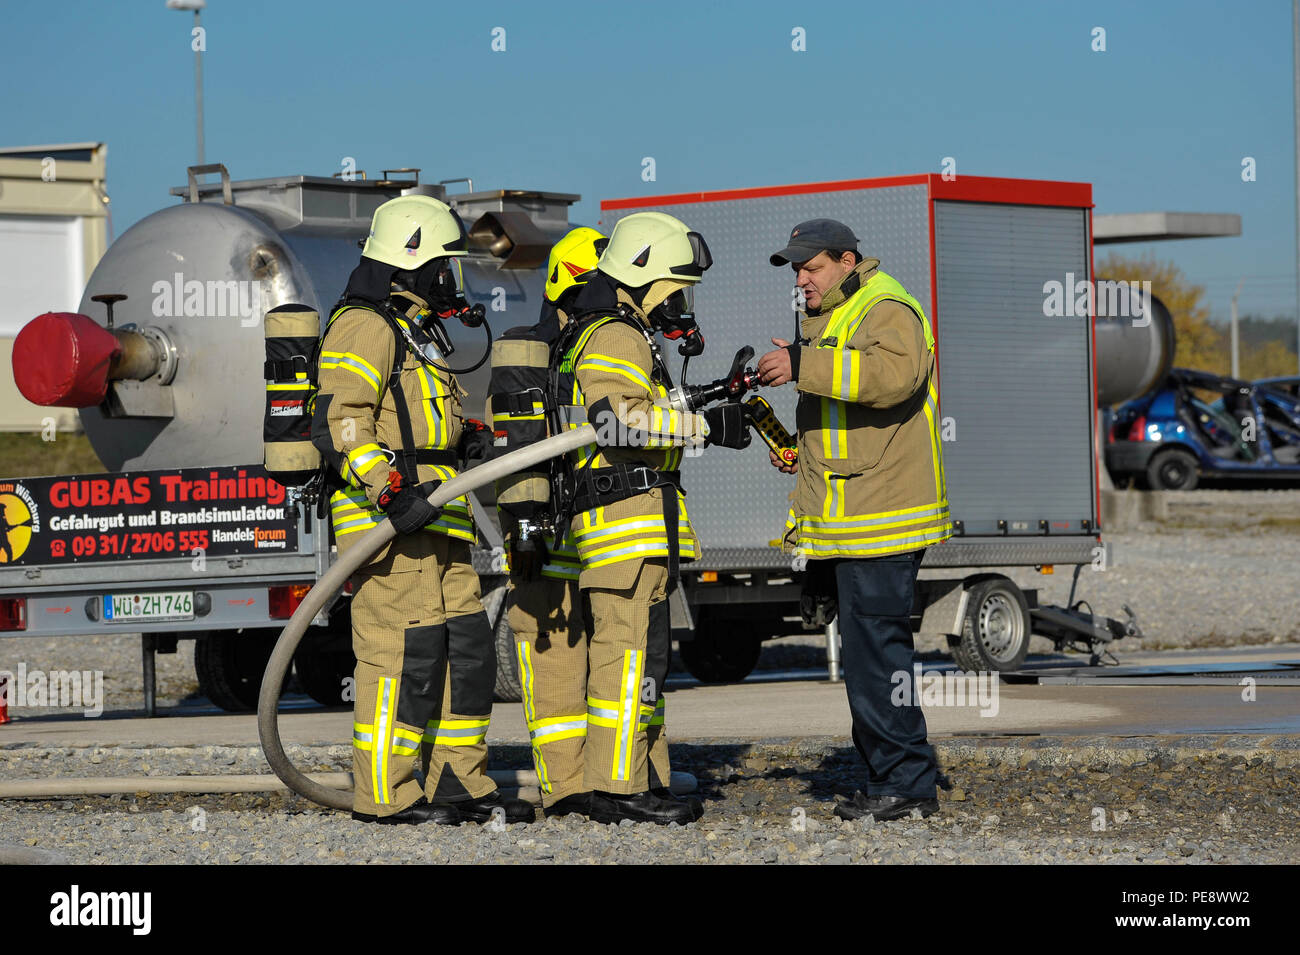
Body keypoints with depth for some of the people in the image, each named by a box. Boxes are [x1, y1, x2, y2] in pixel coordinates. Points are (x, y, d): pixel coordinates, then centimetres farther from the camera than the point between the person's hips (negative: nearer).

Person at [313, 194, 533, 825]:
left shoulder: (413, 329, 24)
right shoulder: (365, 326, -10)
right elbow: (339, 419, -21)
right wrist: (390, 492, -29)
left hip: (431, 520, 10)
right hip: (388, 518, -10)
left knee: (466, 648, 9)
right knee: (403, 652, -11)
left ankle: (458, 785, 14)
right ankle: (384, 796, -9)